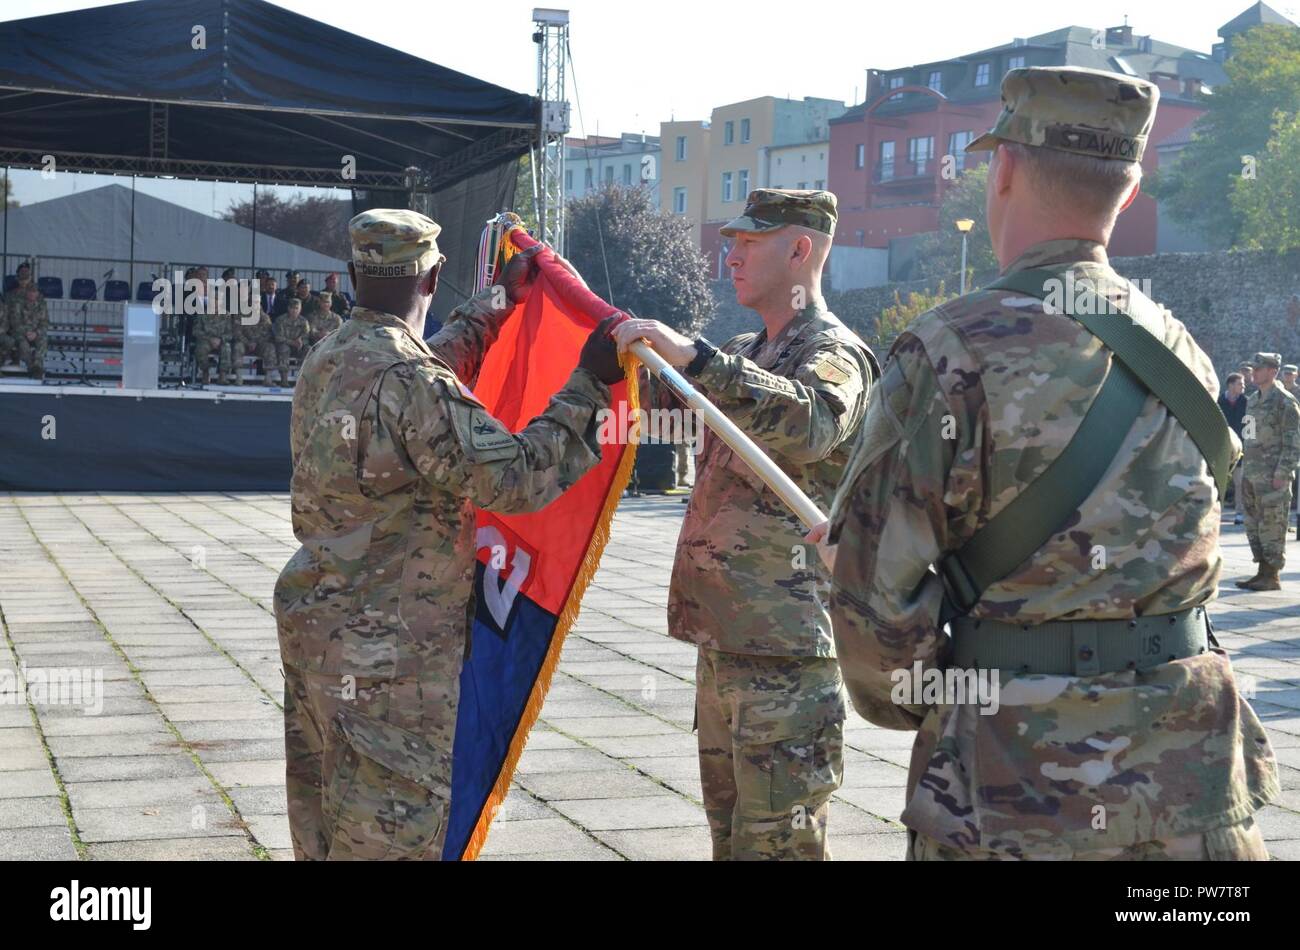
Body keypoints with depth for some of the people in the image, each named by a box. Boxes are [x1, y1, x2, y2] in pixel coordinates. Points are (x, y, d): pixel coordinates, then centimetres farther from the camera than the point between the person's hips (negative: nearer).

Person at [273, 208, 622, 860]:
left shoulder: (325, 361, 8)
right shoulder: (410, 383, -21)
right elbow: (516, 478, -24)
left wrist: (502, 294, 36)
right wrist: (588, 384, -15)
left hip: (313, 627, 9)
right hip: (390, 653, -9)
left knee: (322, 830, 18)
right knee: (391, 833, -1)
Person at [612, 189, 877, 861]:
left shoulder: (835, 352, -9)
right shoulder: (744, 355, 18)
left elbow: (809, 421, -32)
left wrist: (693, 356, -38)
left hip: (786, 652, -9)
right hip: (723, 639, 9)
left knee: (778, 838, -5)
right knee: (729, 830, 17)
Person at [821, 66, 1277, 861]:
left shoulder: (951, 349, -13)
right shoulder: (1178, 347, 7)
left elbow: (878, 590, -13)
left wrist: (910, 704, 7)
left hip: (1020, 784, -5)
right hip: (1192, 773, 6)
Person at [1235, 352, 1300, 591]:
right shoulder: (1253, 399, 16)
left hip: (1272, 477, -8)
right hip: (1251, 473, 8)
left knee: (1271, 527, -5)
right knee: (1254, 526, 11)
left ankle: (1272, 576, 0)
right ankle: (1262, 572, 18)